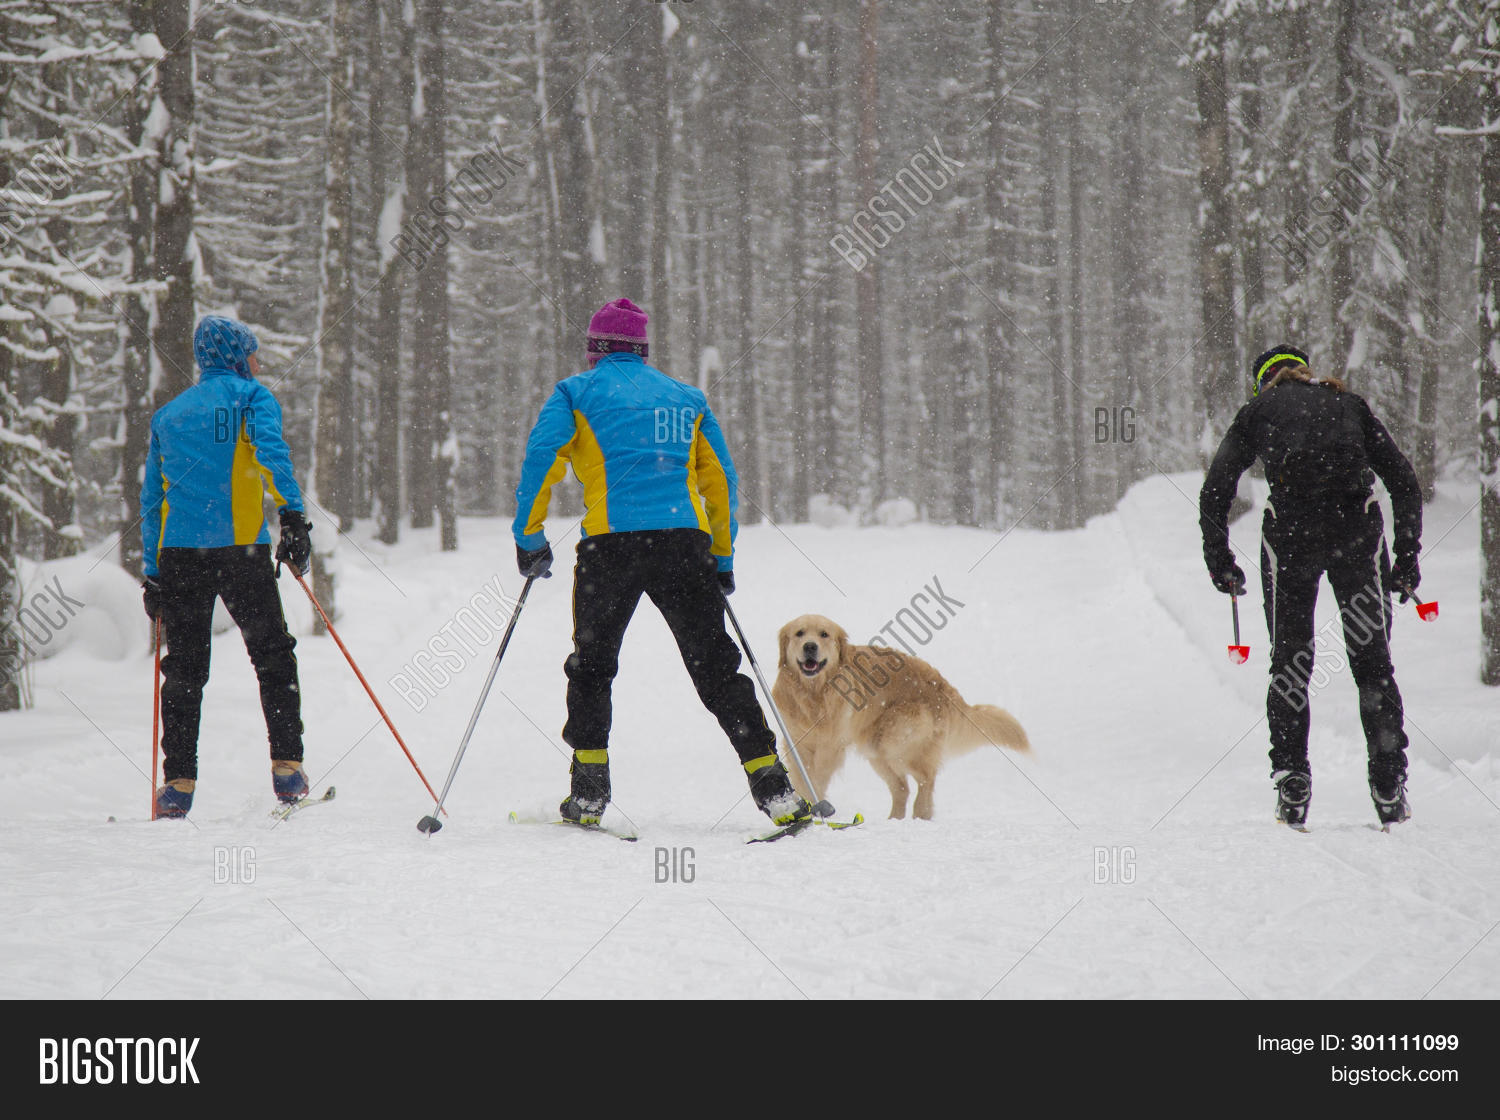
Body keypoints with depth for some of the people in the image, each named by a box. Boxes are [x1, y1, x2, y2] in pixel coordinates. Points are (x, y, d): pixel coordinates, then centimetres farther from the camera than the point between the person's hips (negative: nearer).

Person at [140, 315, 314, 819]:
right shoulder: (250, 396, 6)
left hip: (178, 551, 4)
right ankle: (286, 767, -1)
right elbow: (271, 451, -14)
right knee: (272, 656, 7)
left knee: (184, 669, 8)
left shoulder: (168, 414, 21)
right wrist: (293, 516, -20)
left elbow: (151, 498, 19)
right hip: (239, 546, -4)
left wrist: (153, 573, 21)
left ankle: (179, 783, 1)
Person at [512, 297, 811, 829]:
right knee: (716, 667, 6)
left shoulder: (577, 391, 13)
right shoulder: (686, 397, 22)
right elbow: (721, 479, 21)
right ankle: (772, 787, -2)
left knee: (592, 664, 14)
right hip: (686, 542, 2)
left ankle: (588, 792, 7)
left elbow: (541, 458, -1)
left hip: (611, 541, -2)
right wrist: (723, 558, 26)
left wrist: (529, 538, 4)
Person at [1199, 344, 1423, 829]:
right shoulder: (1349, 403, 24)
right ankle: (1390, 790, 6)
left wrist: (1219, 561, 16)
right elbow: (1405, 483, 16)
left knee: (1289, 661, 11)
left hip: (1290, 526, -1)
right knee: (1373, 660, 9)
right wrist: (1408, 556, 18)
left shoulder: (1258, 410, 19)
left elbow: (1215, 492, 10)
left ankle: (1291, 784, 5)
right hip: (1358, 529, 1)